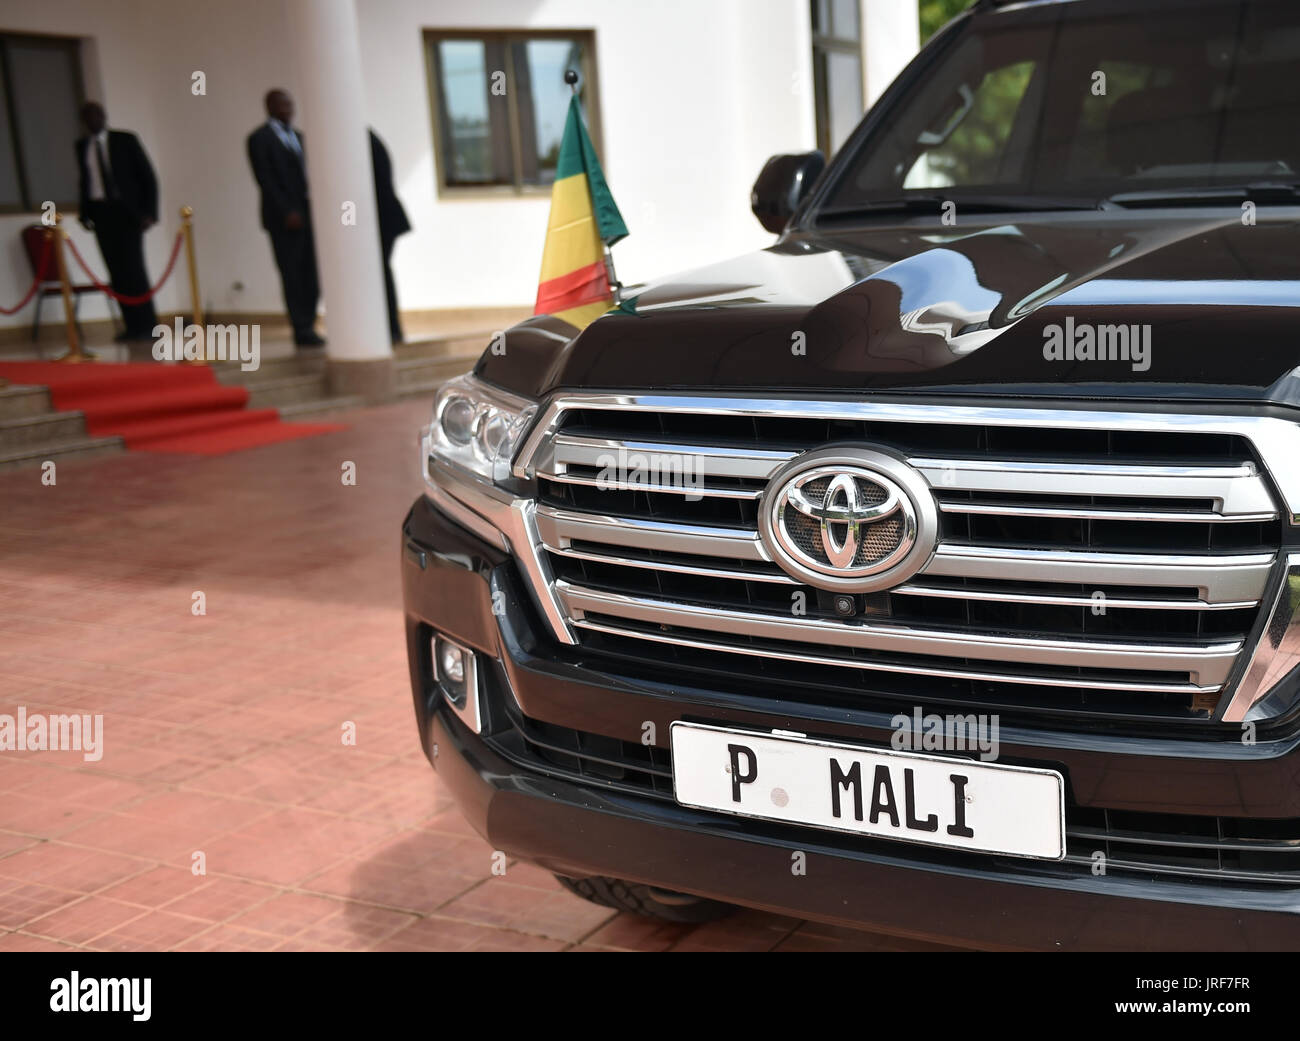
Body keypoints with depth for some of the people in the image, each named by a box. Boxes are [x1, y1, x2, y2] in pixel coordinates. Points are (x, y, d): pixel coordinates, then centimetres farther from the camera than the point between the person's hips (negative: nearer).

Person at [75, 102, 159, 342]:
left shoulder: (125, 140, 3)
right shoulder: (82, 146, 12)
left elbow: (147, 176, 2)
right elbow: (84, 180, 16)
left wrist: (149, 212, -7)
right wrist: (84, 213, 5)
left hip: (126, 211, -3)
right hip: (99, 212, 3)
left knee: (133, 267, -9)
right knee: (116, 271, -1)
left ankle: (147, 326, -4)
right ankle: (132, 326, 2)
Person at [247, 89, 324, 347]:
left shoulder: (296, 136, 19)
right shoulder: (259, 138, -2)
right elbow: (265, 180, -9)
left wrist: (314, 209, 6)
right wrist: (287, 212, -15)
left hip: (306, 215, 6)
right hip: (284, 218, -6)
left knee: (311, 276, 3)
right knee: (291, 275, -2)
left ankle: (307, 326, 10)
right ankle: (302, 331, 1)